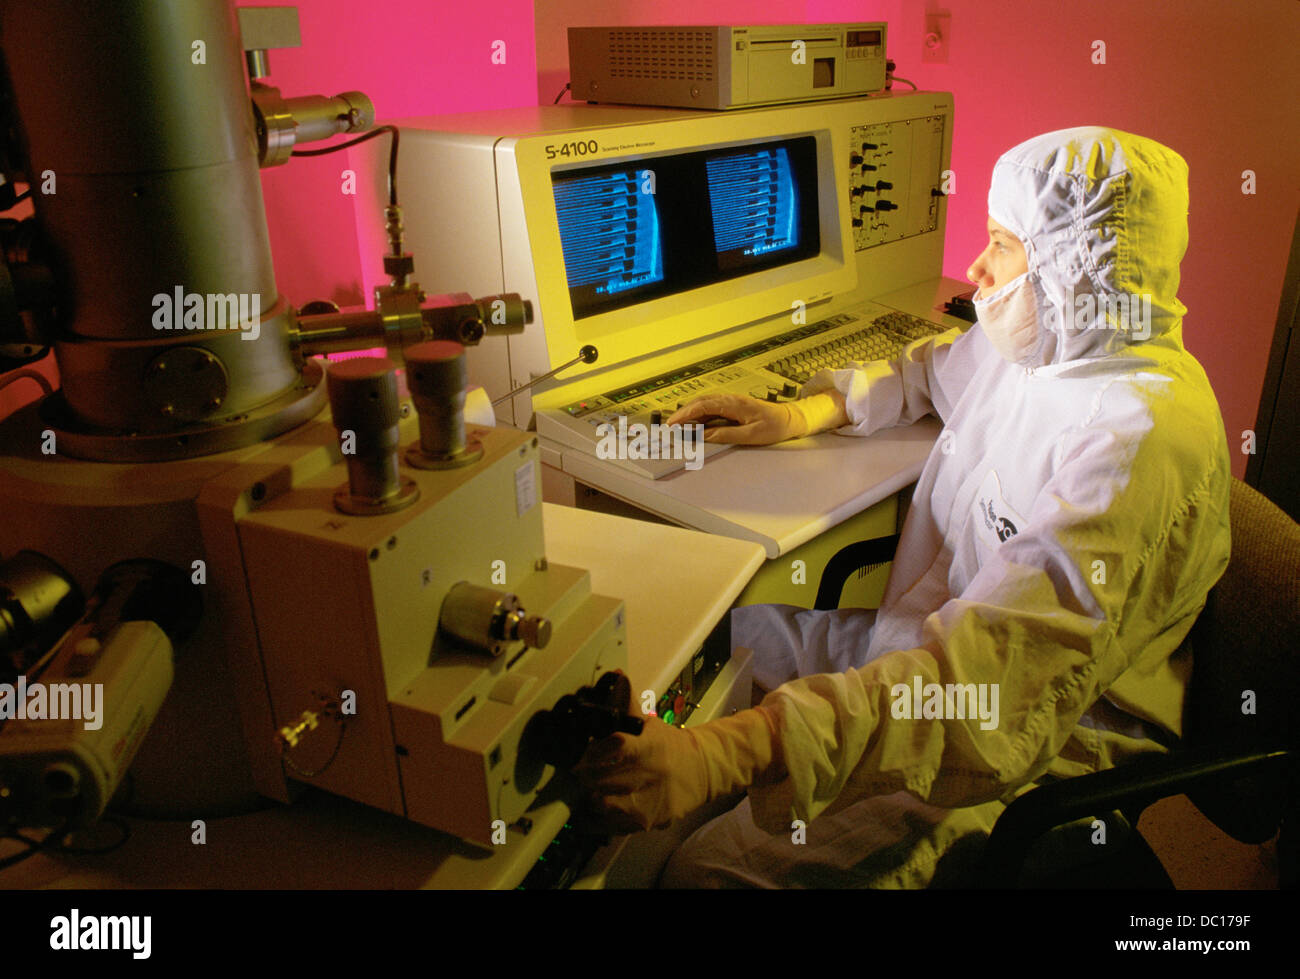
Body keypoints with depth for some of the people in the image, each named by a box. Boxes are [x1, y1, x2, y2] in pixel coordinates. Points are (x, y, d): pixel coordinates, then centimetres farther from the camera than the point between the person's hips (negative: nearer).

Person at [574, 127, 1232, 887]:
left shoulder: (1139, 435, -29)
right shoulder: (1041, 340, 0)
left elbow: (998, 672, -39)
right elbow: (927, 373, 25)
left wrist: (732, 751, -47)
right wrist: (803, 414, 9)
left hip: (1044, 732, -9)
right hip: (930, 642, 9)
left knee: (714, 866, -23)